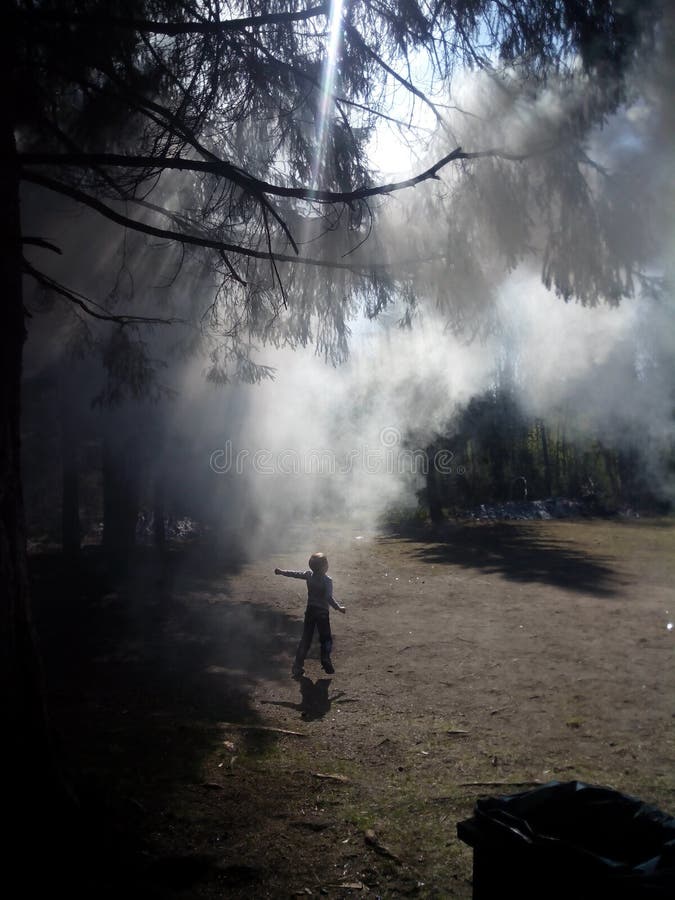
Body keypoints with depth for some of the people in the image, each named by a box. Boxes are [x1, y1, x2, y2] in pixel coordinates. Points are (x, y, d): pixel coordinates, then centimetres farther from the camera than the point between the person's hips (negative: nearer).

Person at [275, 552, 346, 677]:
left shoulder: (309, 575, -5)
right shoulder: (327, 581, -19)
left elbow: (295, 574, 6)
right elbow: (329, 598, -27)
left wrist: (281, 572, 19)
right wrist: (338, 607, -27)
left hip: (310, 611, 5)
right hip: (322, 613, -4)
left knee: (305, 639, 10)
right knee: (326, 639, 12)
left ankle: (298, 665, 9)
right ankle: (326, 663, 7)